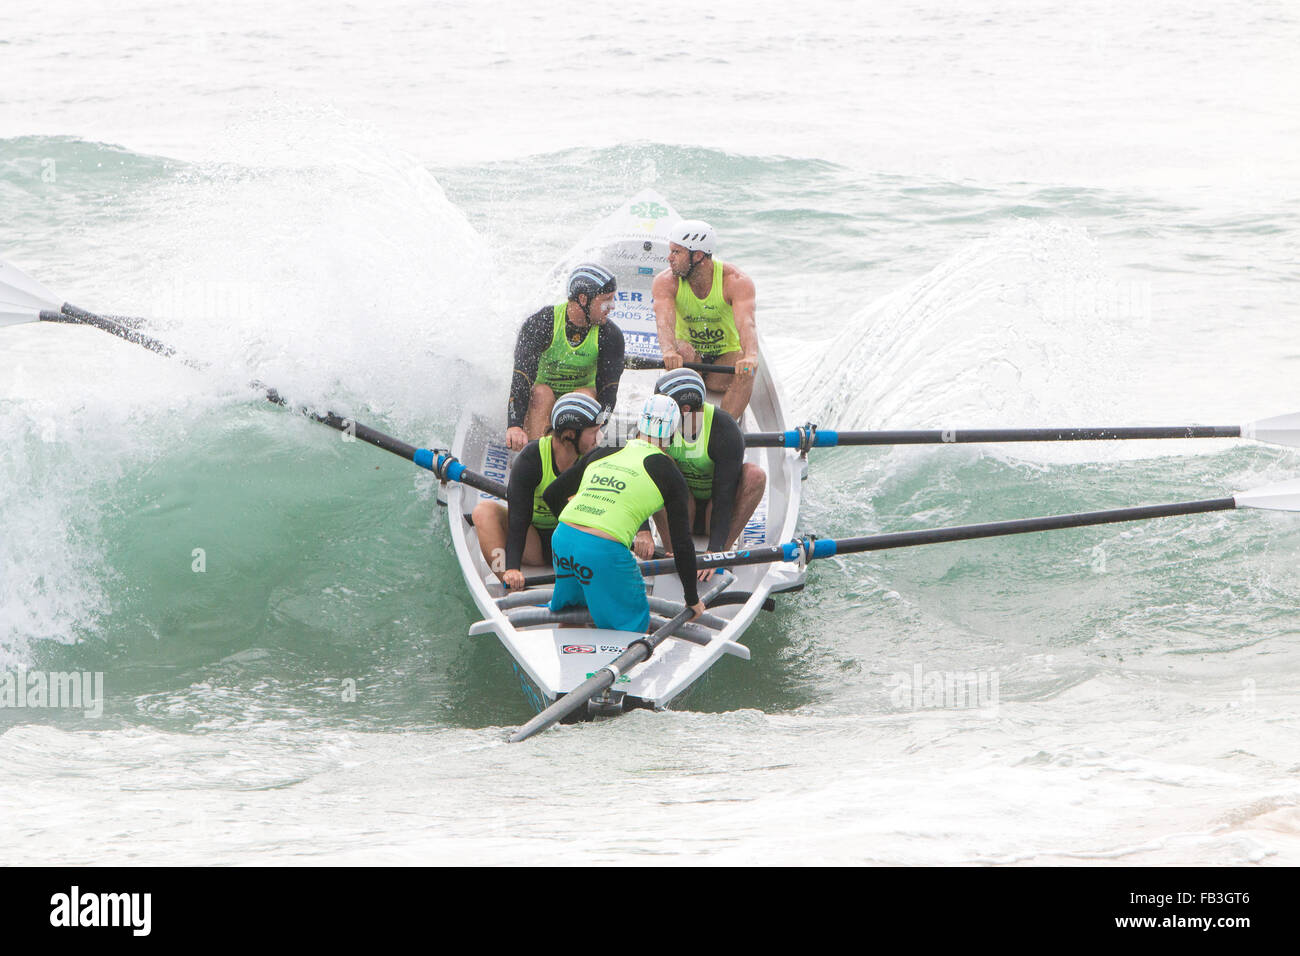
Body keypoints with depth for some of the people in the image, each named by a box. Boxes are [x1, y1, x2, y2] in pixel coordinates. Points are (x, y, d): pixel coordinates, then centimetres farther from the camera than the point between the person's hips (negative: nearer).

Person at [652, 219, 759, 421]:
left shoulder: (736, 281, -19)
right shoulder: (666, 282, -14)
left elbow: (745, 323, -35)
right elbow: (664, 322, -32)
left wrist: (750, 356, -56)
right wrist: (669, 352, -54)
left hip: (727, 354, -1)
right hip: (691, 355, 1)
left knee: (745, 371, -32)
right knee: (683, 350, -33)